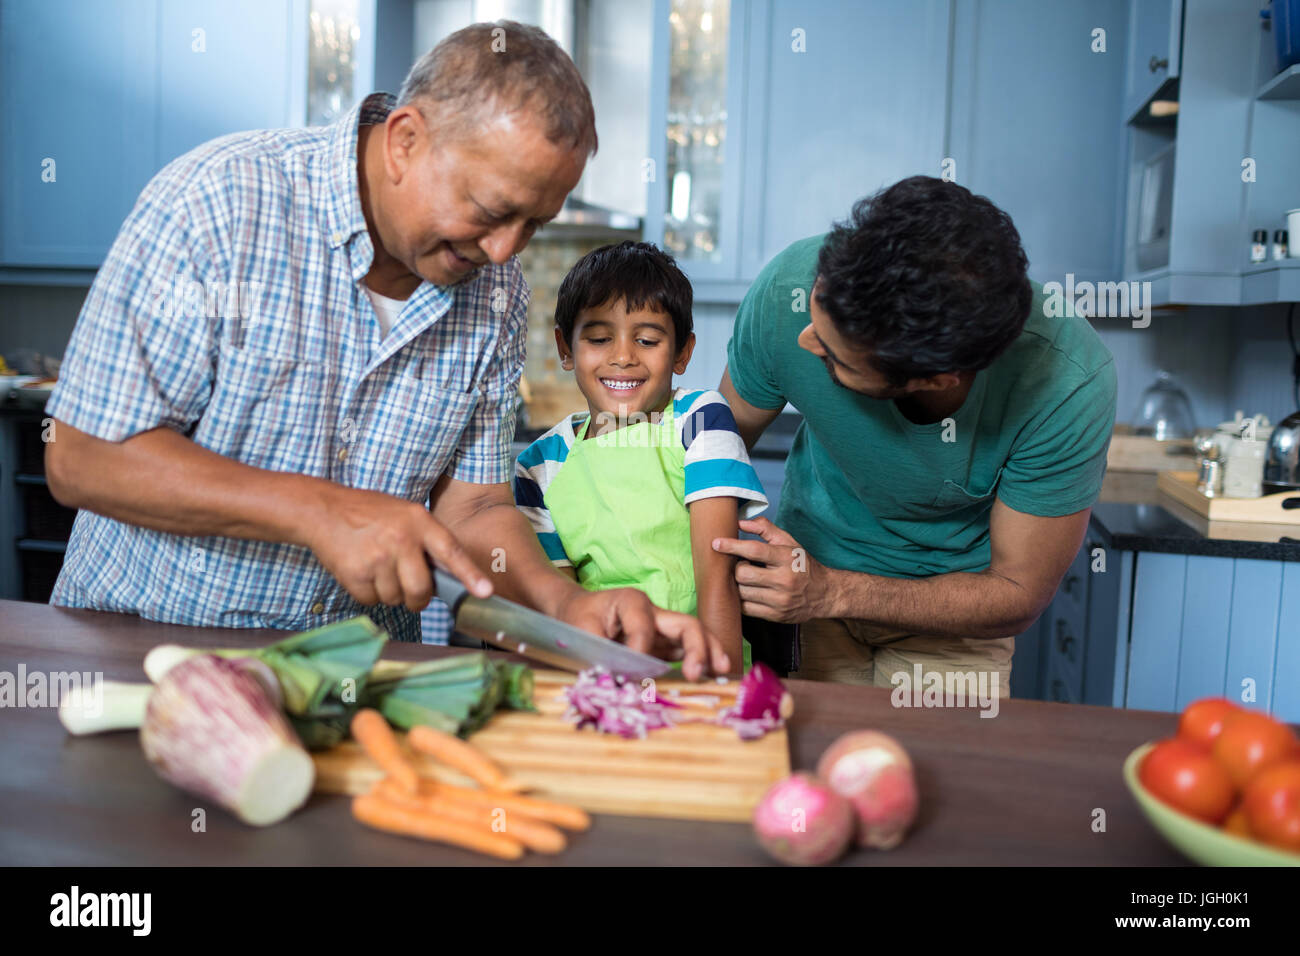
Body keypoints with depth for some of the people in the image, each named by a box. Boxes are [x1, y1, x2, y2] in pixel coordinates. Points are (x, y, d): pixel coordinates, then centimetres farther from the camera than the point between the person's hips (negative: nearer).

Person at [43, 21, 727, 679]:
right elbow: (81, 459, -13)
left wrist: (565, 603, -14)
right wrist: (319, 510, -21)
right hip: (143, 638, -2)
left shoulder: (496, 291, 3)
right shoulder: (217, 203, -13)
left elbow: (471, 505, 5)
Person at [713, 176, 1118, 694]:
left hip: (955, 601, -1)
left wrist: (834, 594, -33)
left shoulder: (1066, 383, -33)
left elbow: (1018, 594, -22)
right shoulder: (791, 290, -30)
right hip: (809, 560, 1)